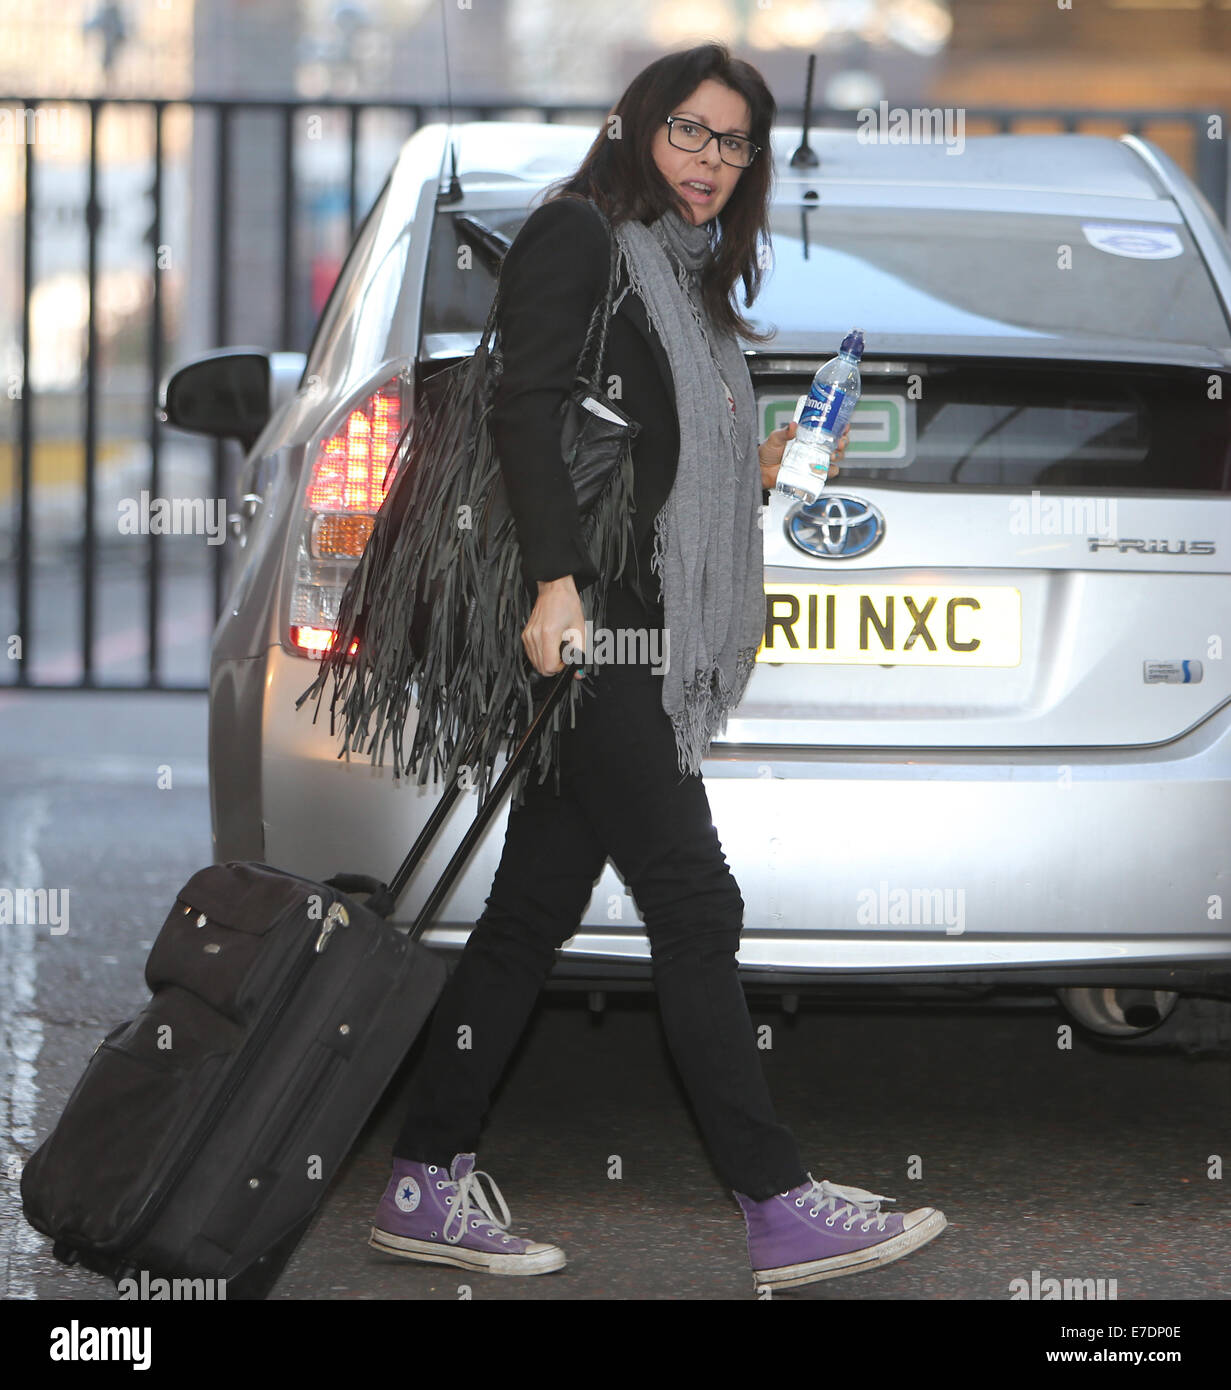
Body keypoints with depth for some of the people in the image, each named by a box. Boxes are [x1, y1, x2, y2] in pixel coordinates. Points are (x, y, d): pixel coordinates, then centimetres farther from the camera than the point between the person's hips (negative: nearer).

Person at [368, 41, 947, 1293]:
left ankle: (427, 1187, 13)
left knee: (537, 903, 9)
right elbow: (526, 410, -15)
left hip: (632, 622, 9)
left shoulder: (684, 275, 23)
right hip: (583, 619, -9)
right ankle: (781, 1211, -8)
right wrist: (558, 578, -24)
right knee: (693, 902, -10)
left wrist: (757, 472, 10)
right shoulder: (579, 236, -4)